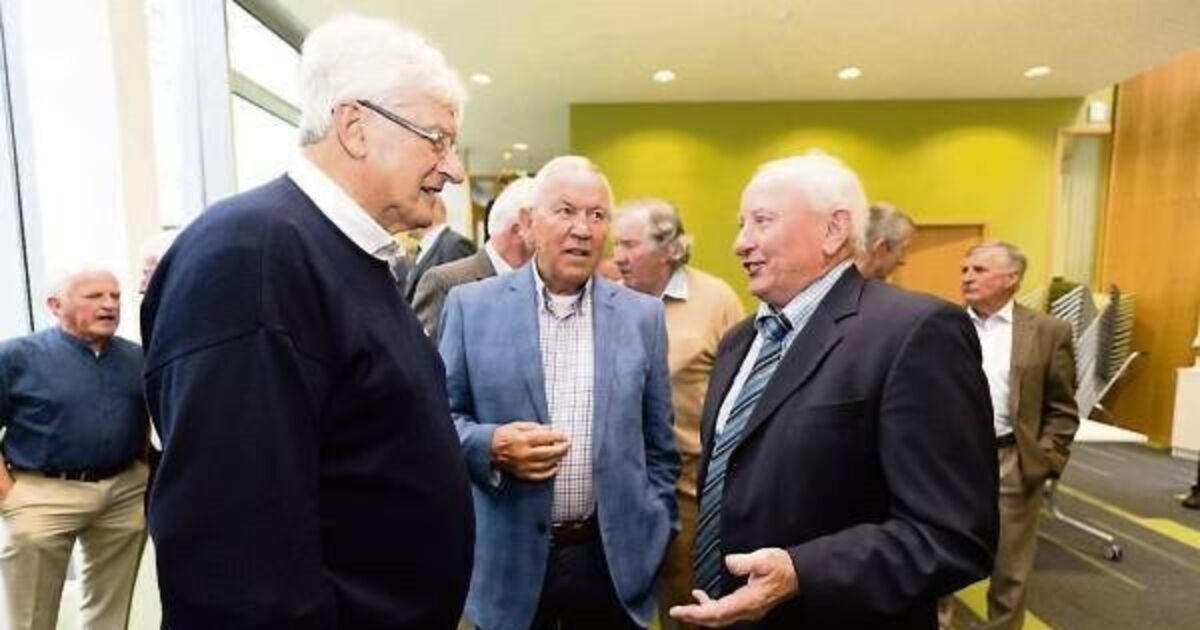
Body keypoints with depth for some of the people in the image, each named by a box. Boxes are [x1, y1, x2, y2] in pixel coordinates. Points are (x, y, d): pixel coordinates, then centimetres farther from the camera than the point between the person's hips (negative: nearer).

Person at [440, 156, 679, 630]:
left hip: (614, 559, 2)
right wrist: (491, 446, -17)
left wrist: (657, 534, 5)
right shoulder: (472, 306, -4)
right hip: (509, 558, -1)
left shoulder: (643, 315, 1)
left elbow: (659, 443, 7)